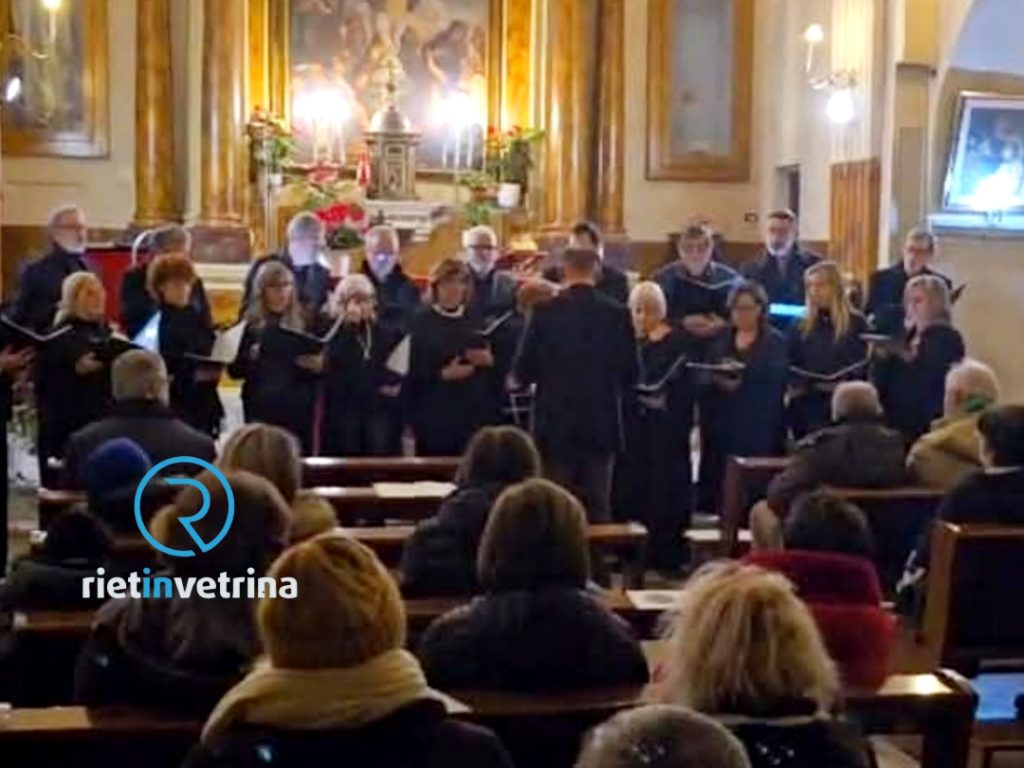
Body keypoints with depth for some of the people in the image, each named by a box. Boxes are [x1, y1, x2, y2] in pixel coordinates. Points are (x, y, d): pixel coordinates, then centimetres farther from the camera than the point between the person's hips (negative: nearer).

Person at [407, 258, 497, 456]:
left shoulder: (476, 322, 13)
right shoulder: (421, 323, 1)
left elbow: (494, 366, 16)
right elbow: (411, 373, -4)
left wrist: (489, 361, -6)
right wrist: (443, 374, -17)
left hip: (476, 414, 3)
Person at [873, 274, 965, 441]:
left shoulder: (949, 338, -3)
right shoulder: (907, 336, 16)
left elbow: (931, 379, -18)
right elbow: (880, 382, 11)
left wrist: (909, 360, -25)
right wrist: (882, 358, -6)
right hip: (896, 420, 6)